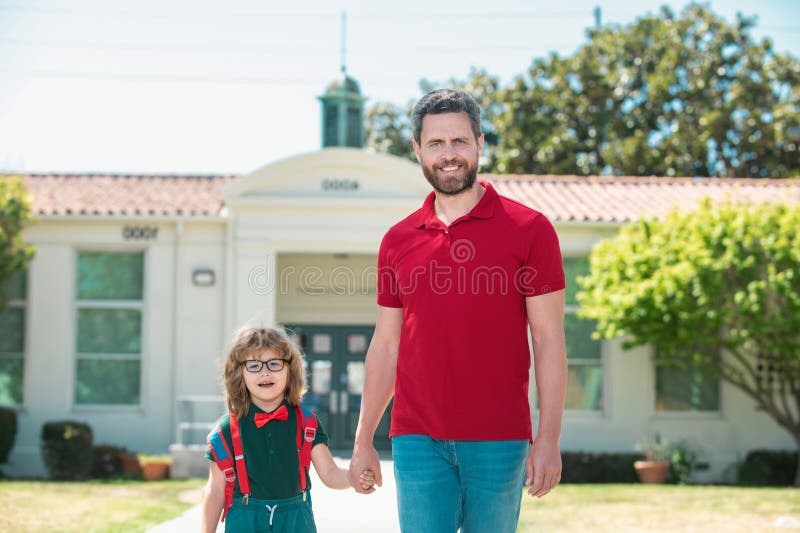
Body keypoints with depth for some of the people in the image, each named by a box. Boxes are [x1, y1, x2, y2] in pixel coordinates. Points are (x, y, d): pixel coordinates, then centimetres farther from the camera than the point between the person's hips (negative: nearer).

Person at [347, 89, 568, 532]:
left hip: (499, 442, -2)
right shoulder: (397, 241, 10)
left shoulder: (529, 229, 0)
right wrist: (363, 442, 12)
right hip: (417, 442, 2)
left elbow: (548, 340, -2)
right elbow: (384, 347, 14)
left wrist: (549, 441, -9)